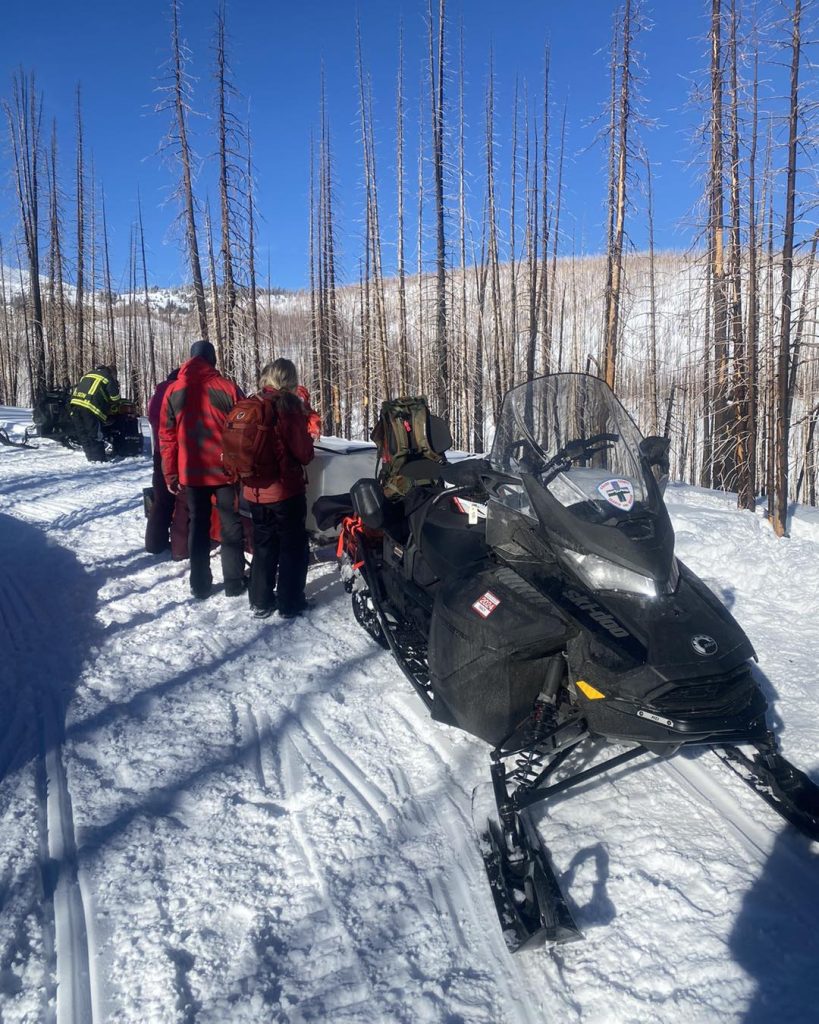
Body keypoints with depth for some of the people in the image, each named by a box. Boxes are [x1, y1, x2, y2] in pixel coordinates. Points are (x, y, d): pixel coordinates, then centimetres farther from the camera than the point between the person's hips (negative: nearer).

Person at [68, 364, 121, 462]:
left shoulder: (89, 374, 29)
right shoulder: (109, 379, 9)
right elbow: (115, 398, 8)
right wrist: (114, 411, 26)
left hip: (74, 404, 6)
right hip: (90, 409, -6)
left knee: (83, 436, 12)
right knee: (95, 437, -2)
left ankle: (91, 459, 16)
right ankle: (100, 461, -2)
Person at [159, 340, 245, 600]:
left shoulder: (173, 391, 1)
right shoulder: (227, 388, -7)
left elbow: (166, 436, 2)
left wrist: (170, 474, 9)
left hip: (192, 471, 2)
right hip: (226, 469, -2)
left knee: (198, 525, 12)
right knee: (230, 525, 8)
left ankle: (200, 585, 14)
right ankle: (234, 583, 12)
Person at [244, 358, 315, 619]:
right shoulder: (289, 406, -14)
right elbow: (304, 453, -14)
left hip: (255, 490, 5)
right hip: (286, 489, -5)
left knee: (263, 545, 17)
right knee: (293, 546, 9)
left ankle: (260, 601, 22)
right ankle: (290, 603, 13)